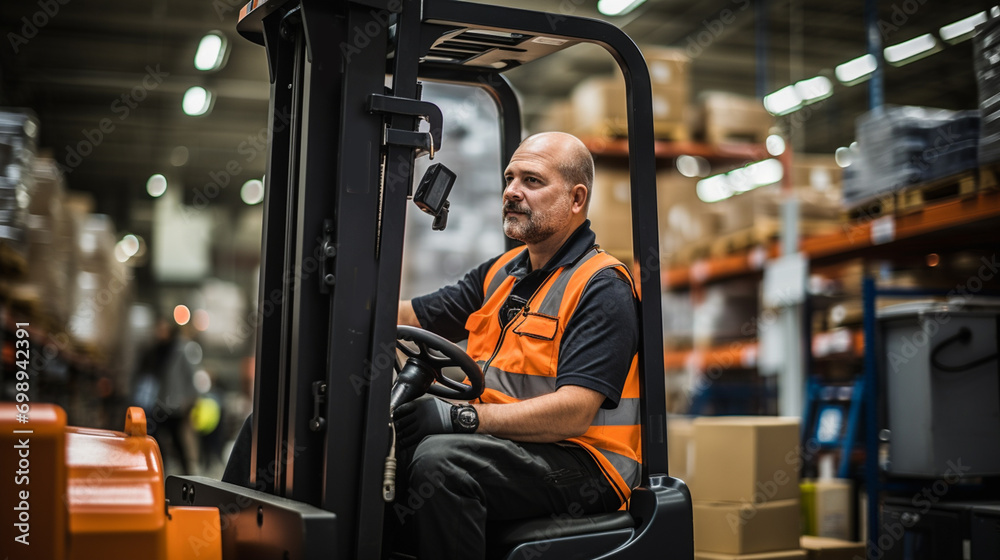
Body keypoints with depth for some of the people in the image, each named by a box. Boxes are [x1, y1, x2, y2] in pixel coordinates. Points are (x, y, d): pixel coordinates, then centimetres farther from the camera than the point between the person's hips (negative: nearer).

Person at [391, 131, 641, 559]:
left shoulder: (603, 288, -9)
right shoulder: (500, 273, 17)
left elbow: (574, 412, -20)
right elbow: (410, 317, 17)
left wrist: (460, 416, -26)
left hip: (579, 466, -7)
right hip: (504, 447, 8)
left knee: (440, 459, -31)